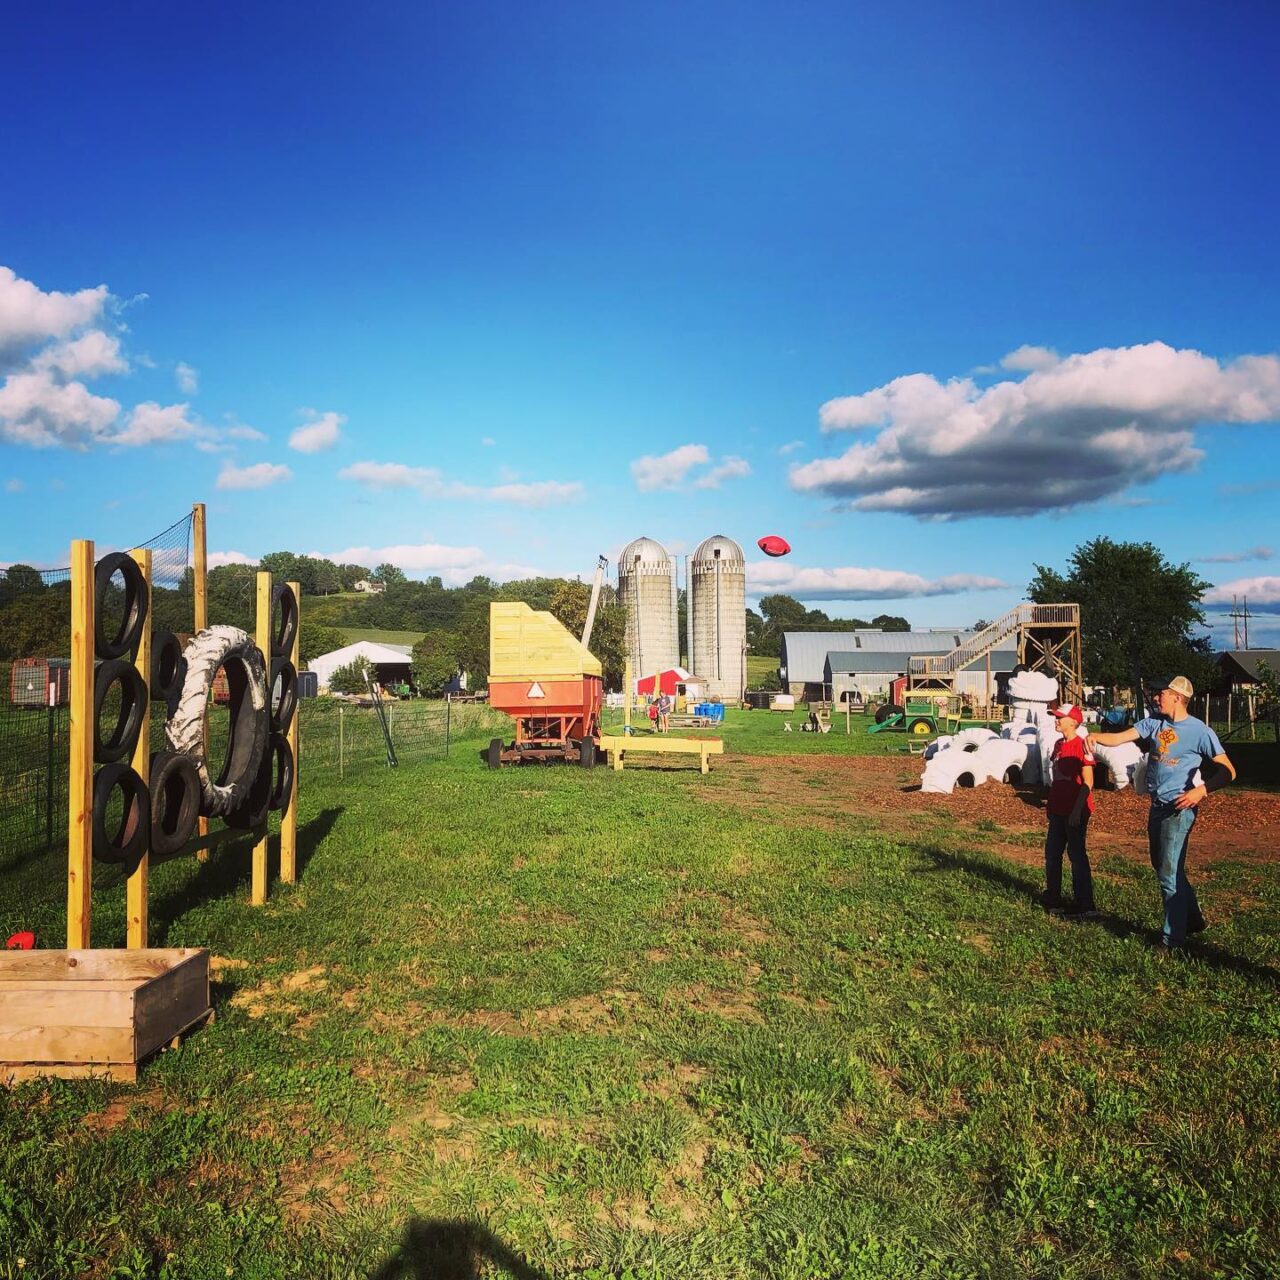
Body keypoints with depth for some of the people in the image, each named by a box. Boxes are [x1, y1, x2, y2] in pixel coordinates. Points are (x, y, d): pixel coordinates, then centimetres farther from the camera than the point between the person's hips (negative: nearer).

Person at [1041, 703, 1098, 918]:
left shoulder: (1081, 745, -16)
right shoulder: (1059, 744, 11)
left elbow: (1087, 782, -19)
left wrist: (1077, 810, -22)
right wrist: (1051, 803, 20)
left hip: (1075, 811, -9)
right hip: (1058, 809, 9)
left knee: (1076, 854, -4)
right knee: (1052, 852, 16)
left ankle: (1085, 905, 3)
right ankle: (1053, 898, 29)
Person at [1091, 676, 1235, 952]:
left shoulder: (1200, 731, -14)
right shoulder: (1153, 723, 3)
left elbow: (1228, 771, -12)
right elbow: (1118, 738, -4)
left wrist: (1202, 790, -25)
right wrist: (1094, 737, -23)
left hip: (1179, 808, -7)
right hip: (1157, 806, 7)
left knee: (1169, 873, -4)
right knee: (1162, 867, 19)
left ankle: (1173, 940, 8)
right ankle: (1192, 919, 38)